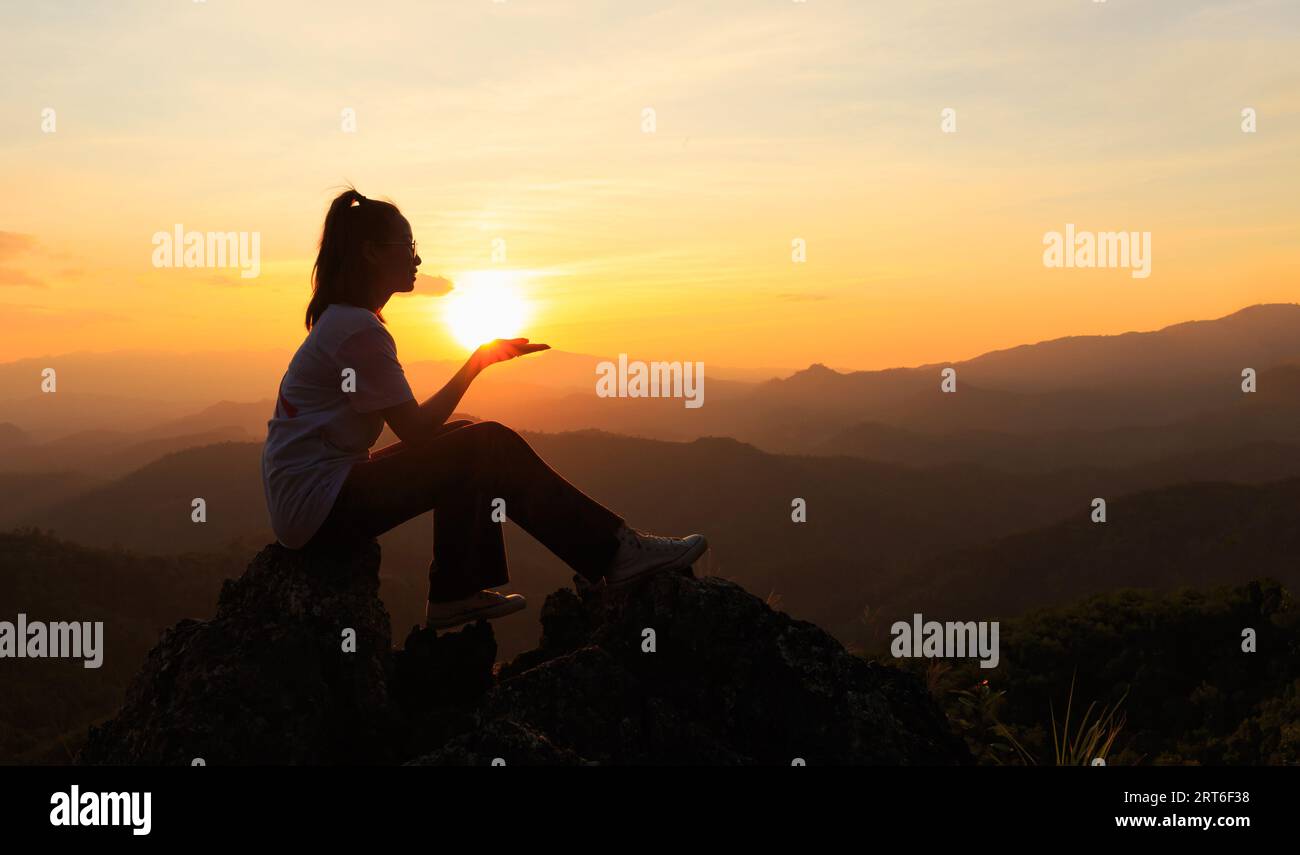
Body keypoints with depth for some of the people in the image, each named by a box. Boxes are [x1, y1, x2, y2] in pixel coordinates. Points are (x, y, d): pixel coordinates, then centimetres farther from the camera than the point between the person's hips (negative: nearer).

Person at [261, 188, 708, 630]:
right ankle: (615, 551, -8)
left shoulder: (341, 320, 16)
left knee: (469, 439, 10)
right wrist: (479, 360, -8)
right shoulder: (359, 329, -16)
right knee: (492, 448, -14)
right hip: (316, 506, -10)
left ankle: (456, 593, 9)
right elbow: (415, 430, -16)